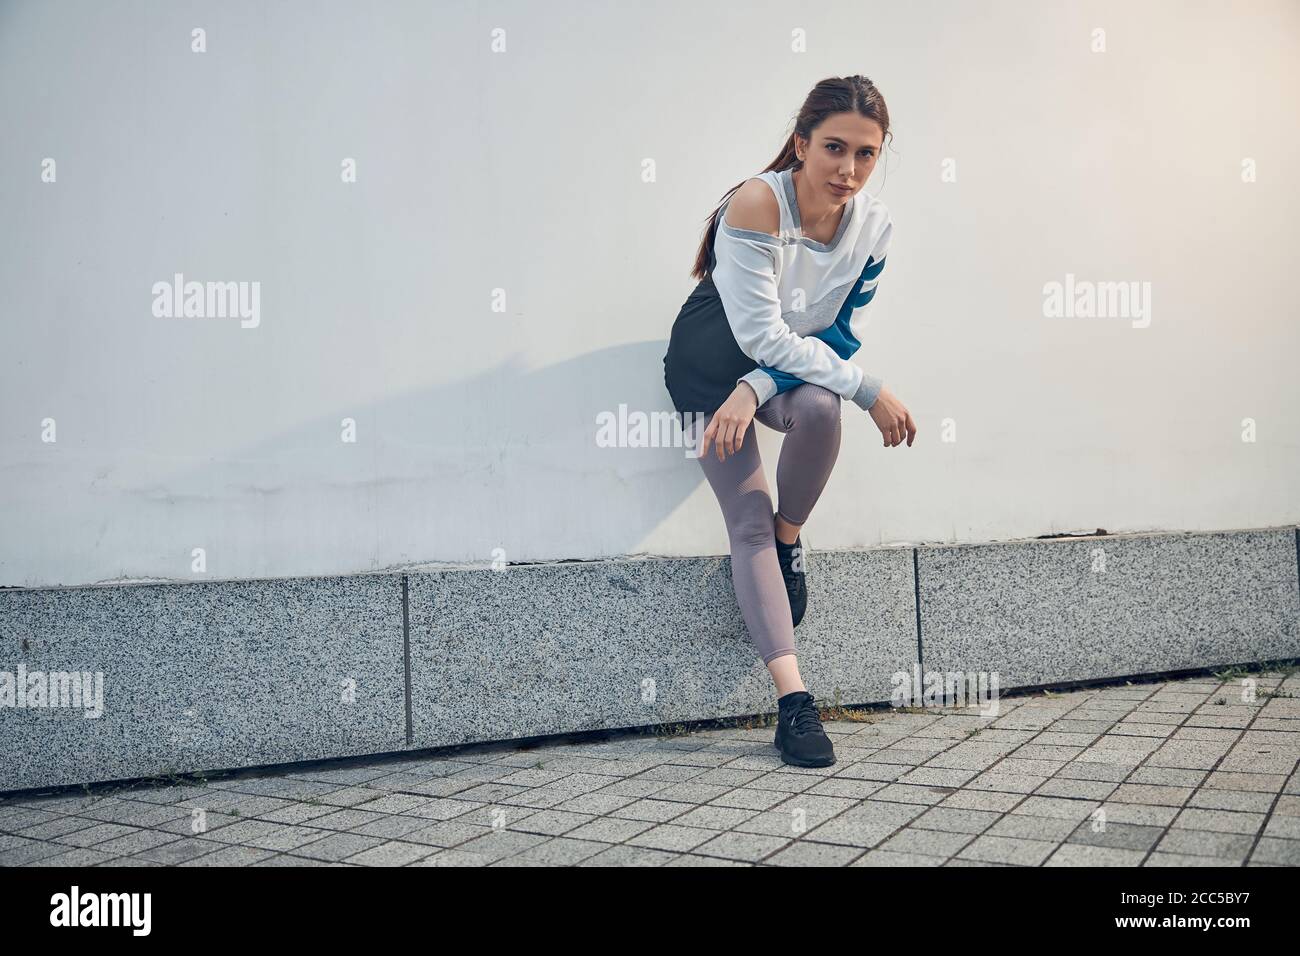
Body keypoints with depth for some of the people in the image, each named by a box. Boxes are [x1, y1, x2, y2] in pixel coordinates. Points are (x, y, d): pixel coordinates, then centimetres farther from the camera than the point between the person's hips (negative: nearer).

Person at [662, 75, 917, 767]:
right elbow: (763, 336, -28)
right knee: (748, 523, -15)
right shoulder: (756, 204, -26)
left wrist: (755, 391, -25)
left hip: (793, 361, 3)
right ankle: (793, 699, -14)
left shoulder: (874, 226, -11)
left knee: (818, 409, -34)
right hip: (713, 359, -3)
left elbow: (841, 335, -10)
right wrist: (870, 391, -29)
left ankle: (790, 541, -5)